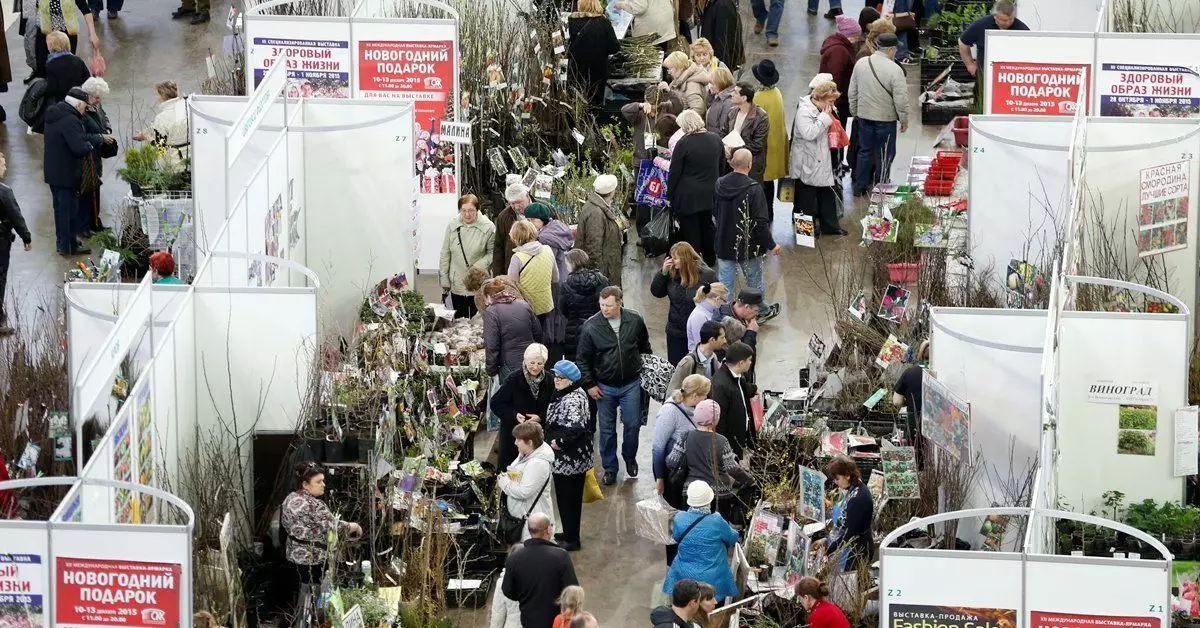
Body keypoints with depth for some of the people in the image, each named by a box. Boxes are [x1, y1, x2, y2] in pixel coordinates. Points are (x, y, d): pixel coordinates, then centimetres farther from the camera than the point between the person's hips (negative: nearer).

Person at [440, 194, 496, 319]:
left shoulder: (488, 227, -10)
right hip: (457, 286, 2)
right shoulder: (452, 226, -2)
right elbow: (445, 254, 5)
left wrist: (479, 265, -19)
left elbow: (492, 253, -2)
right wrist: (444, 281, 5)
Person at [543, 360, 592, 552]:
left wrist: (559, 442, -25)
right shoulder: (577, 393, 6)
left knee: (567, 499, 3)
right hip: (578, 458, 10)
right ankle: (570, 534, 35)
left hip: (567, 461, -10)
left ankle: (571, 540, 13)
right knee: (573, 497, 21)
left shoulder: (570, 401, -26)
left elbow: (575, 427, -40)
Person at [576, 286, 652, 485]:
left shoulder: (635, 321, -9)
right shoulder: (591, 327, -14)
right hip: (604, 386, -1)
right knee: (607, 429, 8)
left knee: (633, 424, 8)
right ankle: (610, 469, 22)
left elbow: (645, 347, 9)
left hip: (631, 384, 1)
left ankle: (630, 458, 35)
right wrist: (589, 385, -4)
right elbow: (582, 358, -4)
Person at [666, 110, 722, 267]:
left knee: (690, 230, 4)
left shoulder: (683, 143, -19)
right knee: (707, 226, 21)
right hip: (710, 194, 6)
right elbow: (721, 166, 11)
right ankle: (710, 258, 31)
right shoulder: (716, 139, -1)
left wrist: (669, 195, -4)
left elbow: (674, 172, -14)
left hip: (688, 197, -6)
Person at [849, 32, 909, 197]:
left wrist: (854, 111, 20)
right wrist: (904, 120, -4)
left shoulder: (861, 63, -3)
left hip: (864, 116, 5)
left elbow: (852, 91, 7)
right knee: (884, 154, 9)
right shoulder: (894, 70, -20)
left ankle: (860, 186, 24)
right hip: (886, 118, -5)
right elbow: (901, 100, -18)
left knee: (865, 151, 17)